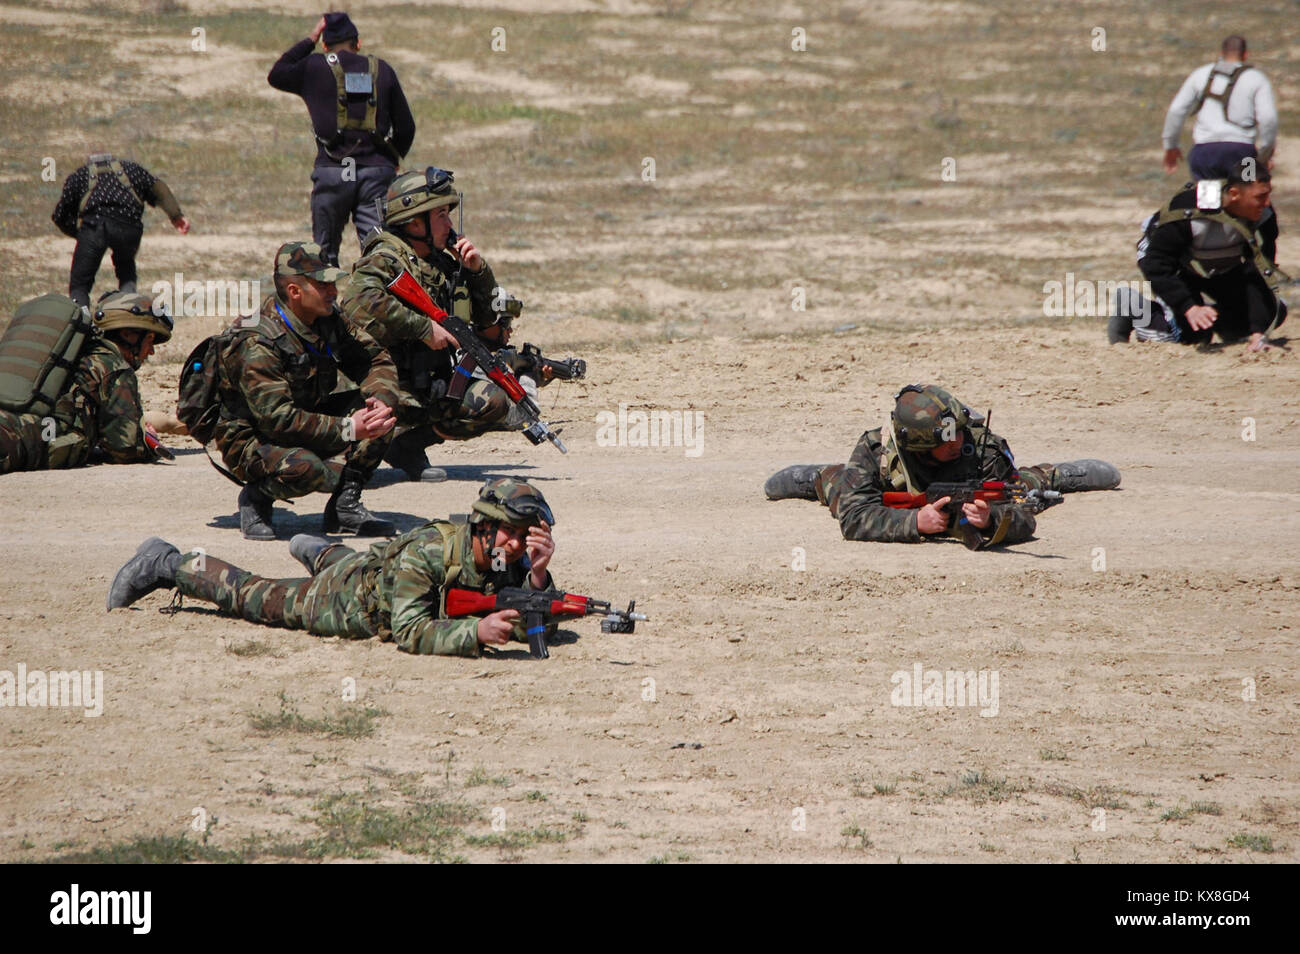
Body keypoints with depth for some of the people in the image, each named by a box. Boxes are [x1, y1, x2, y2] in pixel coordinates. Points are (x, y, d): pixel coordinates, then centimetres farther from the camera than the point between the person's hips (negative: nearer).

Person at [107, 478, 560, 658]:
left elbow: (543, 629, -31)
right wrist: (477, 632, -62)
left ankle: (316, 551, 71)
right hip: (338, 596, -6)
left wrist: (538, 575, -49)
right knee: (250, 595, 16)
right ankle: (165, 563, 37)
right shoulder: (427, 552, -44)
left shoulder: (514, 562, -28)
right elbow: (409, 634, -49)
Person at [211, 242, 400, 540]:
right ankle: (257, 496, -5)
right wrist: (348, 429, -36)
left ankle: (345, 504, -7)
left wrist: (381, 401, -20)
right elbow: (277, 419, -33)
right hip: (252, 442, -8)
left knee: (378, 412, -10)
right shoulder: (258, 345, -27)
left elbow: (376, 360, 4)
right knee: (305, 469, -39)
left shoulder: (329, 321, -2)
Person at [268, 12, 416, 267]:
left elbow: (276, 75, 23)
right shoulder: (381, 70, 11)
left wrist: (309, 40, 25)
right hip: (377, 170, 1)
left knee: (325, 253, 9)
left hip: (332, 171, -1)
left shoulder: (314, 67, 4)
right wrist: (392, 160, 31)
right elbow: (406, 127, 14)